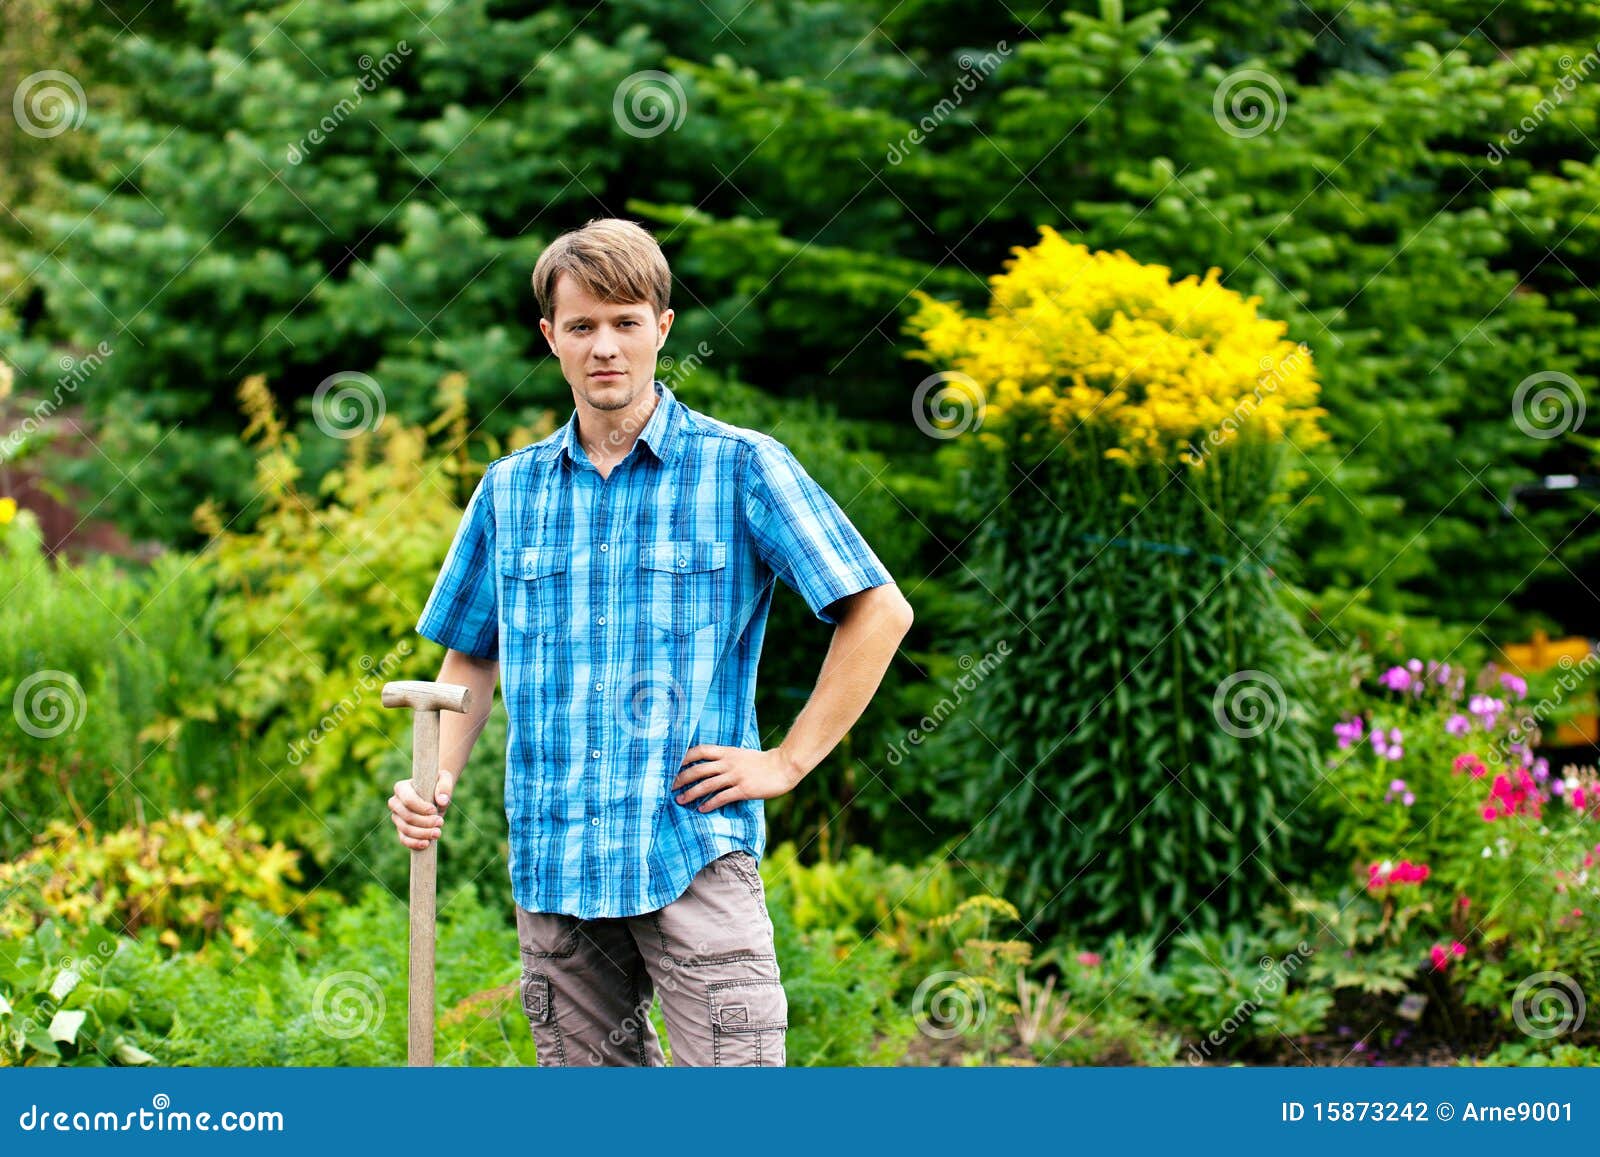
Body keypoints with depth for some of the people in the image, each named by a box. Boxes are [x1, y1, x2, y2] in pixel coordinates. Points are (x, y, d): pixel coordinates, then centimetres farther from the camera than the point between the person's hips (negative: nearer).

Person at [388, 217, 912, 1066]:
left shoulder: (742, 468, 0)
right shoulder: (511, 487, 13)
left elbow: (879, 611, 0)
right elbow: (471, 655, 21)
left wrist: (788, 762, -4)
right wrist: (437, 782, 4)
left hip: (695, 849, -4)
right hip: (552, 863, 4)